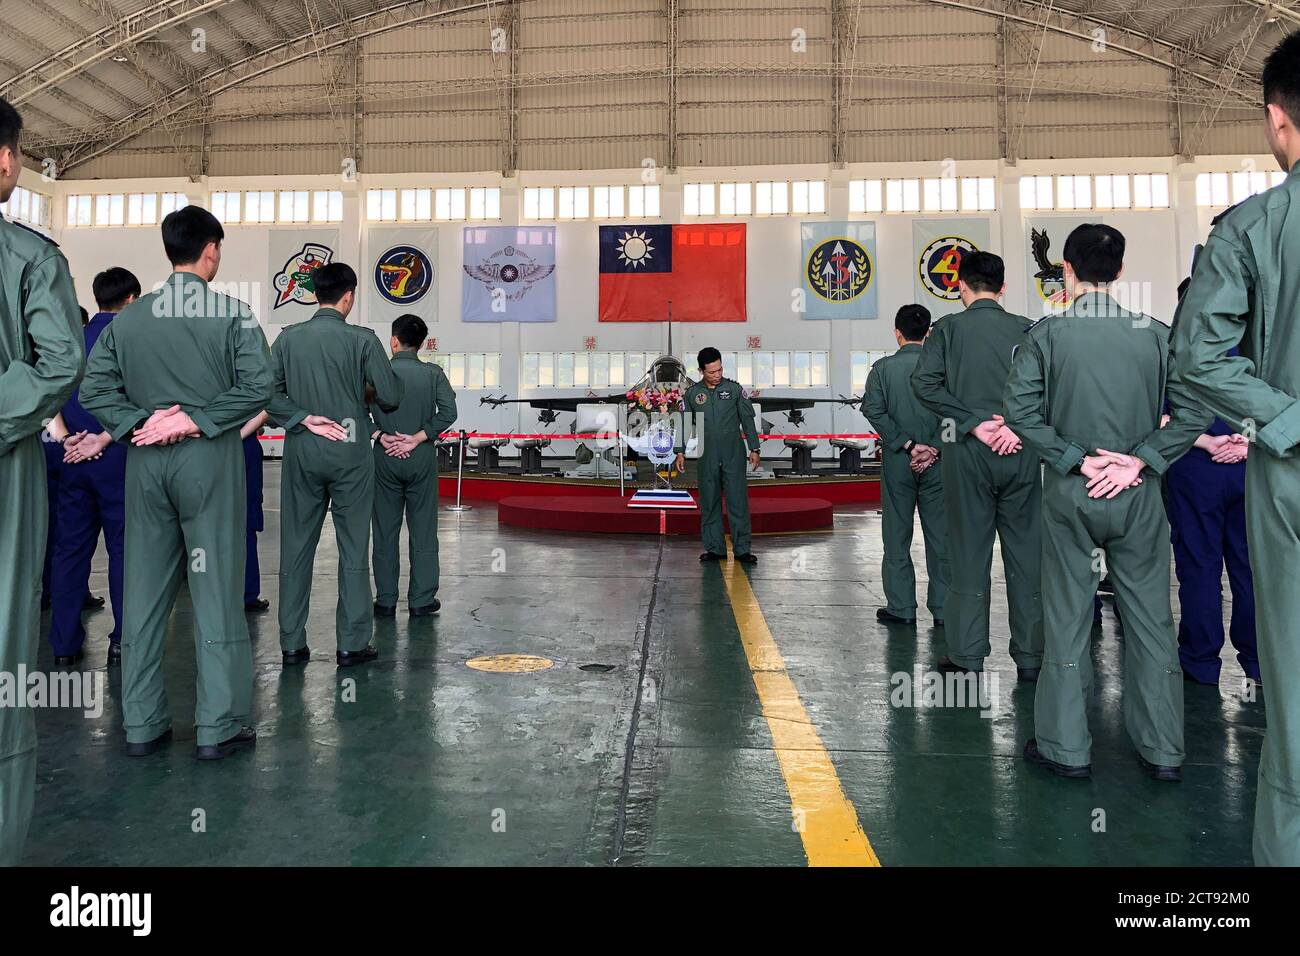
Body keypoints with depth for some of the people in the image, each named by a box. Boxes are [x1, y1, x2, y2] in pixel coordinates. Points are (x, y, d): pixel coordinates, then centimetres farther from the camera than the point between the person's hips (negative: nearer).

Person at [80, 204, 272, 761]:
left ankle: (141, 725, 18)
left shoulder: (130, 317, 7)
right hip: (210, 459, -4)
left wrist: (140, 423, -3)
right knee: (215, 588, 1)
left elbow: (94, 387, 1)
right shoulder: (233, 313, -5)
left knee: (143, 589, 10)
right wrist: (195, 420, -10)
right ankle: (217, 726, 5)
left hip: (146, 462, 4)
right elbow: (256, 386, -15)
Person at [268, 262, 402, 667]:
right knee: (353, 548, 5)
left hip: (301, 452, 3)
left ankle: (292, 643, 15)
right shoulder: (362, 340, -8)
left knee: (297, 546, 10)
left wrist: (303, 418, -1)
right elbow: (390, 397, -7)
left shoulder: (288, 338, 2)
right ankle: (351, 644, 8)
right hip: (350, 452, -3)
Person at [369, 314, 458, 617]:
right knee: (423, 530, 6)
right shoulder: (433, 373, -2)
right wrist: (417, 438, -11)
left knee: (385, 531, 8)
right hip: (422, 457, 0)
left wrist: (380, 436, -9)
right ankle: (421, 600, 10)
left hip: (385, 458, 0)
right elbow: (449, 412, -12)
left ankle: (386, 600, 14)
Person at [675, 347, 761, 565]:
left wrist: (754, 449, 2)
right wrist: (681, 452, 6)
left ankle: (742, 549, 1)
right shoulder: (692, 394, 6)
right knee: (709, 504, 5)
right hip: (707, 457, 2)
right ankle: (715, 548, 13)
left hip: (733, 455, -1)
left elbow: (747, 420, 6)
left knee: (738, 501, -4)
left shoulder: (734, 389, 3)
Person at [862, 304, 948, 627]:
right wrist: (934, 448, -7)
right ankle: (943, 609, 12)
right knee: (940, 534, 8)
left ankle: (901, 608, 11)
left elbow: (874, 410, -12)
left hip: (898, 462, -1)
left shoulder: (883, 368, -3)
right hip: (937, 462, 1)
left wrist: (907, 445, -10)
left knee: (897, 534, 7)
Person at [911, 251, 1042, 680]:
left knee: (970, 552, 5)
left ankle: (967, 657, 10)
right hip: (1021, 451, 2)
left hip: (967, 451, -1)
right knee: (1026, 551, 9)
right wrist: (1018, 426, -9)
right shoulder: (1026, 329, 6)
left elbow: (925, 382, -13)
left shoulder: (948, 328, 1)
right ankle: (1030, 655, 16)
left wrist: (973, 423, -12)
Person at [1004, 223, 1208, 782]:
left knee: (1068, 617, 7)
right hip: (1138, 496, 2)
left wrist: (1076, 460, -9)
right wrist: (1139, 461, -6)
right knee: (1150, 618, 11)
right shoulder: (1155, 334, 0)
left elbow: (1020, 410, -15)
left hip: (1069, 494, -1)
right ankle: (1162, 750, 21)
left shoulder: (1046, 334, -6)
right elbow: (1192, 412, -6)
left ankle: (1066, 746, 16)